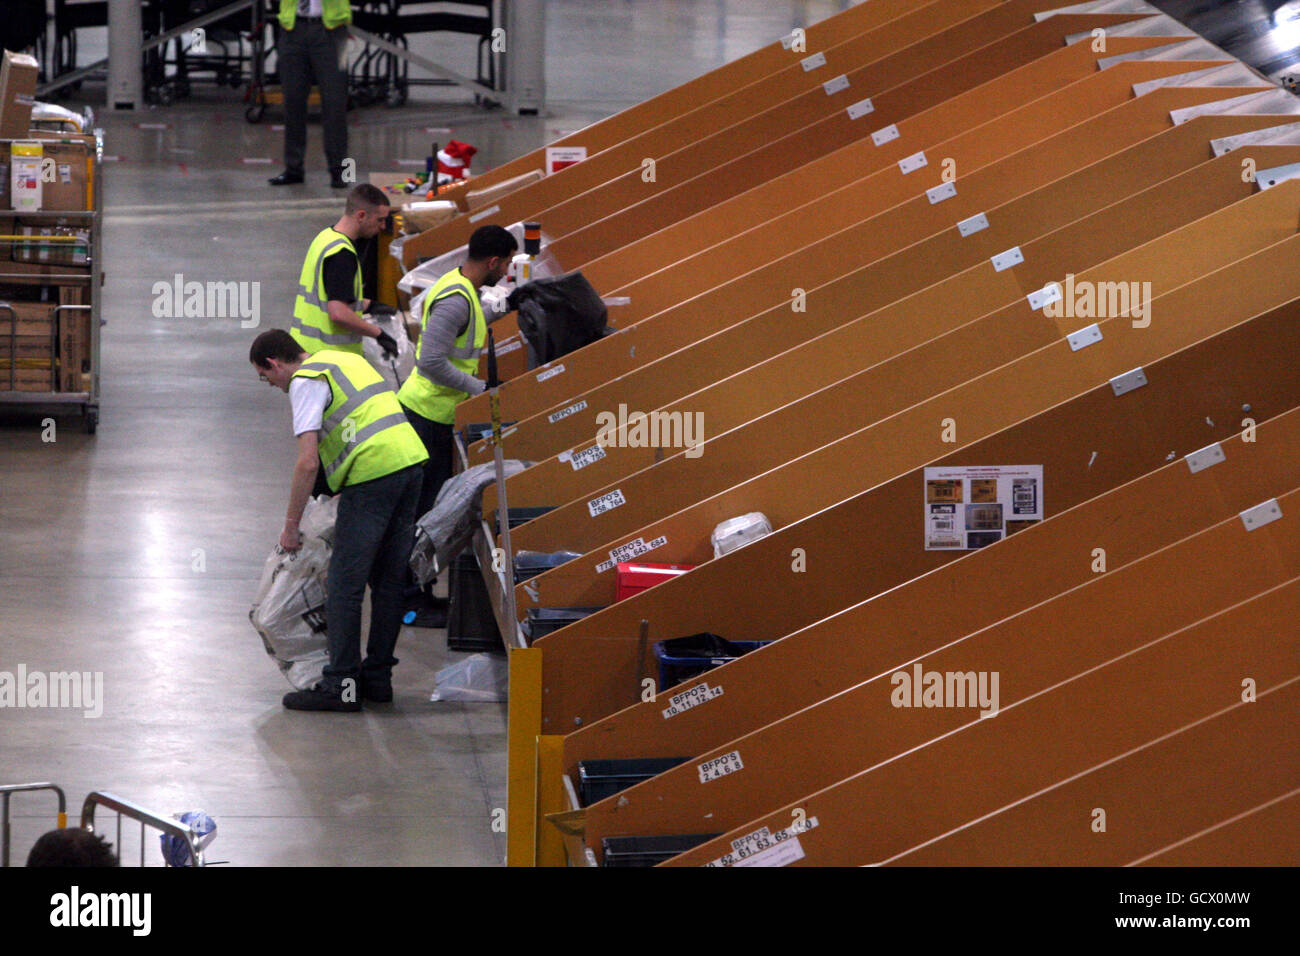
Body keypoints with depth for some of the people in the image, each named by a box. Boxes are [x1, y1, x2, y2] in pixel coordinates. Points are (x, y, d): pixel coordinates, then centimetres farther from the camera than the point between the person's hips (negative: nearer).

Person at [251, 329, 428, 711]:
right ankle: (378, 676, 21)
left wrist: (291, 525, -4)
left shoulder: (305, 383, -4)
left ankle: (341, 685, -1)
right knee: (389, 581, 15)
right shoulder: (346, 359, 23)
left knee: (344, 583, -2)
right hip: (411, 461, 9)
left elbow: (308, 463, -12)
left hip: (372, 474, -9)